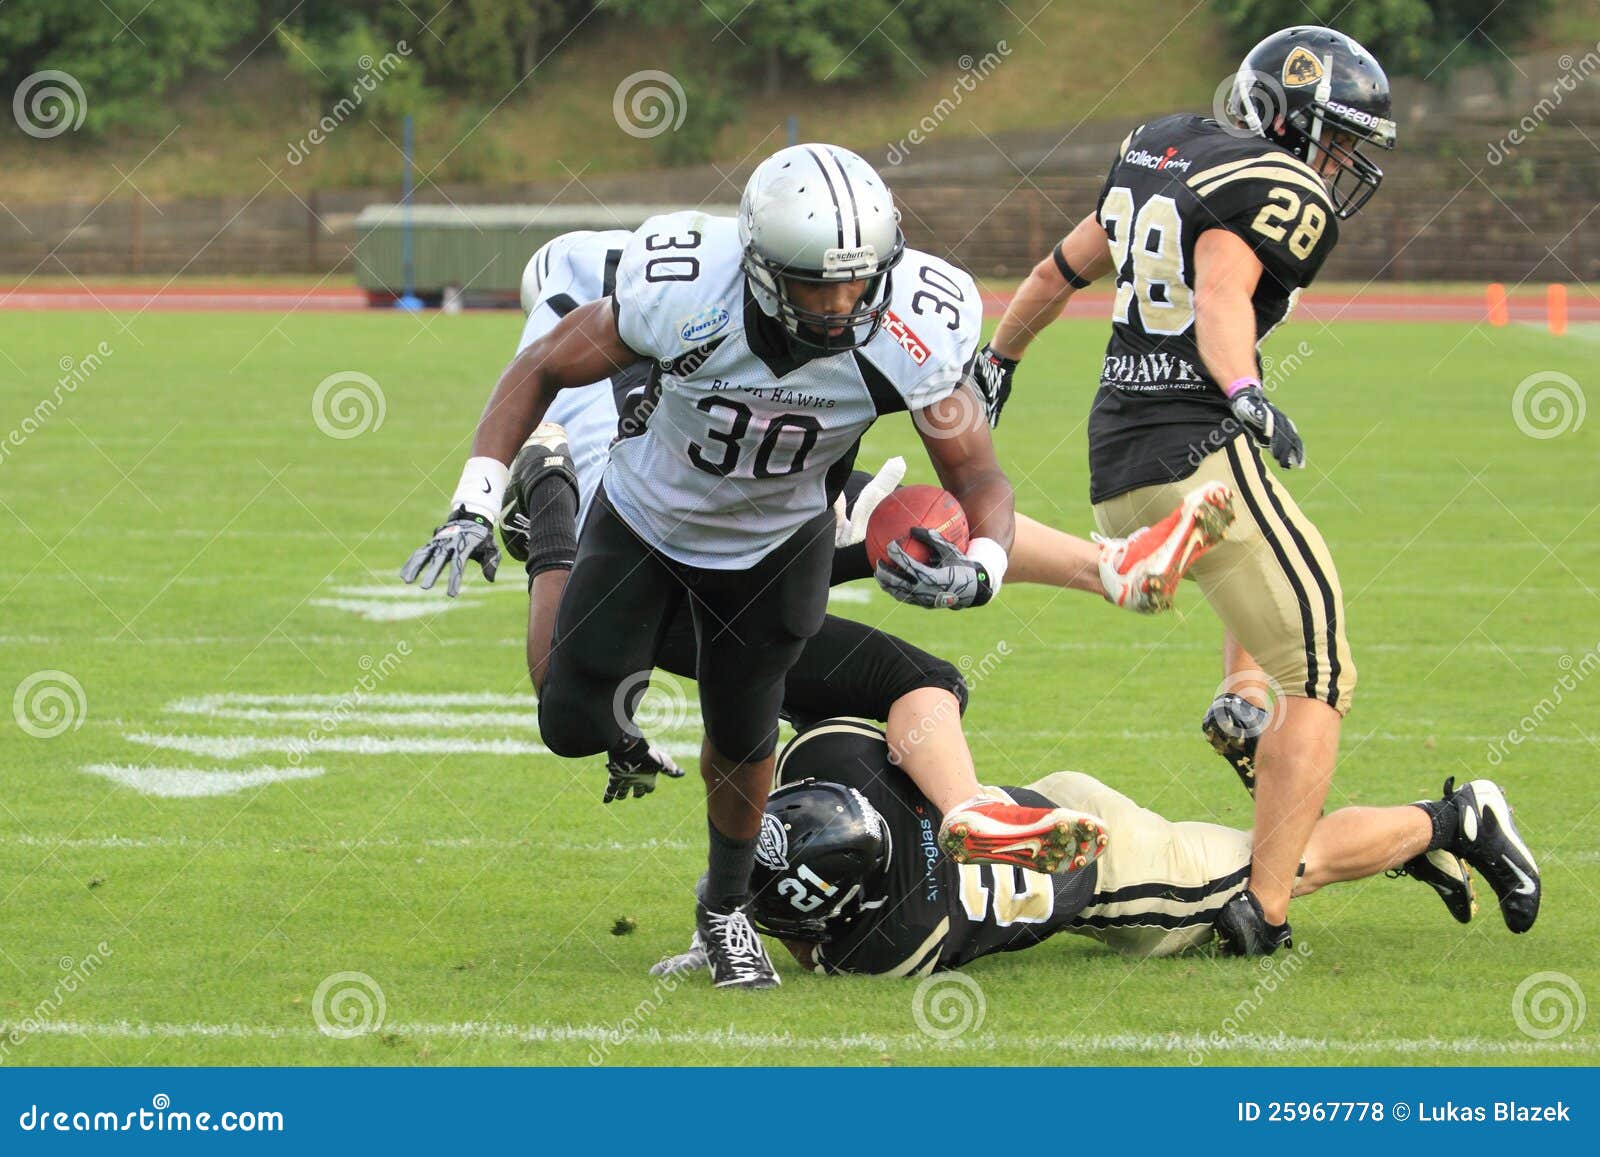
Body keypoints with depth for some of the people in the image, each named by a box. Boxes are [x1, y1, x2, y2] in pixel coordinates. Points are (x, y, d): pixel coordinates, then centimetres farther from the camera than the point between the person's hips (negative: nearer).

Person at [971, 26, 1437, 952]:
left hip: (1115, 474, 9)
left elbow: (1061, 270, 29)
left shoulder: (1158, 149, 18)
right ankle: (1266, 911, -12)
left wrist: (1000, 358, 43)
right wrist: (1245, 396, -41)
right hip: (1200, 455, -9)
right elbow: (1221, 295, -25)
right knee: (1321, 683, -2)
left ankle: (1244, 700, 10)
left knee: (1292, 569, 35)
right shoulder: (1280, 193, -7)